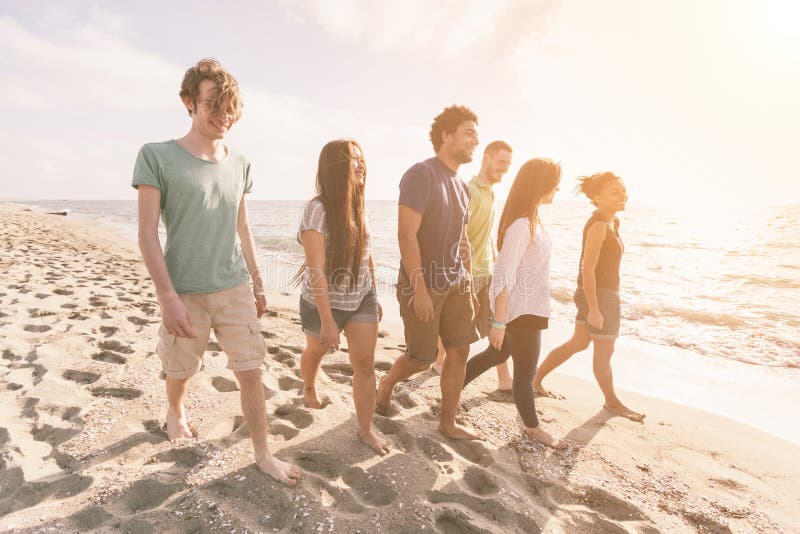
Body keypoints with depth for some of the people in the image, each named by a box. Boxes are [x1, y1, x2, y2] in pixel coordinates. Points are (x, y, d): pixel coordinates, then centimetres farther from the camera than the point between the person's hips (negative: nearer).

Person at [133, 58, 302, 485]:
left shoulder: (239, 165, 7)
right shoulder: (157, 156, -6)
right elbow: (147, 234, -9)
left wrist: (257, 283, 14)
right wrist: (169, 296, -15)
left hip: (235, 288, 3)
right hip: (185, 291, -3)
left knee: (251, 372, 3)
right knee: (180, 370, 17)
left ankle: (263, 454, 17)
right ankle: (175, 412, 50)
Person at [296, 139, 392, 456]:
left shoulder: (358, 207, -1)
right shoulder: (318, 208, -22)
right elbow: (316, 270, -25)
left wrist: (375, 298, 13)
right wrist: (327, 320, -25)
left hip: (361, 300, 5)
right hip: (324, 303, -4)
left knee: (365, 363, 2)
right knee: (316, 351, 22)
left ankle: (365, 429, 17)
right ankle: (309, 391, 54)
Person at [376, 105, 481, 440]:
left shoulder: (462, 187, 12)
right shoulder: (421, 174, -13)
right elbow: (407, 234, -20)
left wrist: (469, 285, 15)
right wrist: (420, 289, -23)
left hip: (455, 283, 8)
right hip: (423, 284, -7)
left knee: (459, 351, 6)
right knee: (421, 359, 3)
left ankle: (448, 423, 22)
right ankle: (385, 384, 34)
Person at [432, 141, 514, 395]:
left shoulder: (490, 192, 13)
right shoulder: (471, 191, -16)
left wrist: (495, 259, 17)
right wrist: (469, 268, -24)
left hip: (488, 271, 8)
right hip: (468, 272, -8)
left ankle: (504, 380, 14)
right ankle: (440, 360, 32)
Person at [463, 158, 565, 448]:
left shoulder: (531, 219, 7)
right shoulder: (521, 225, -24)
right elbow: (503, 276, -25)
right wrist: (499, 322, -23)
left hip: (529, 307, 10)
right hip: (521, 311, -9)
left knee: (497, 354, 23)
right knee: (525, 372, 10)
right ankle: (532, 427, 32)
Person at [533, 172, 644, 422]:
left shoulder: (613, 222, 9)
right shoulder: (598, 225, -21)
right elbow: (588, 269, -25)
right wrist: (594, 310, -25)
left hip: (604, 293, 10)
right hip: (598, 296, -10)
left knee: (578, 343, 19)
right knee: (604, 352, 9)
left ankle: (536, 378, 30)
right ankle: (612, 401, 29)